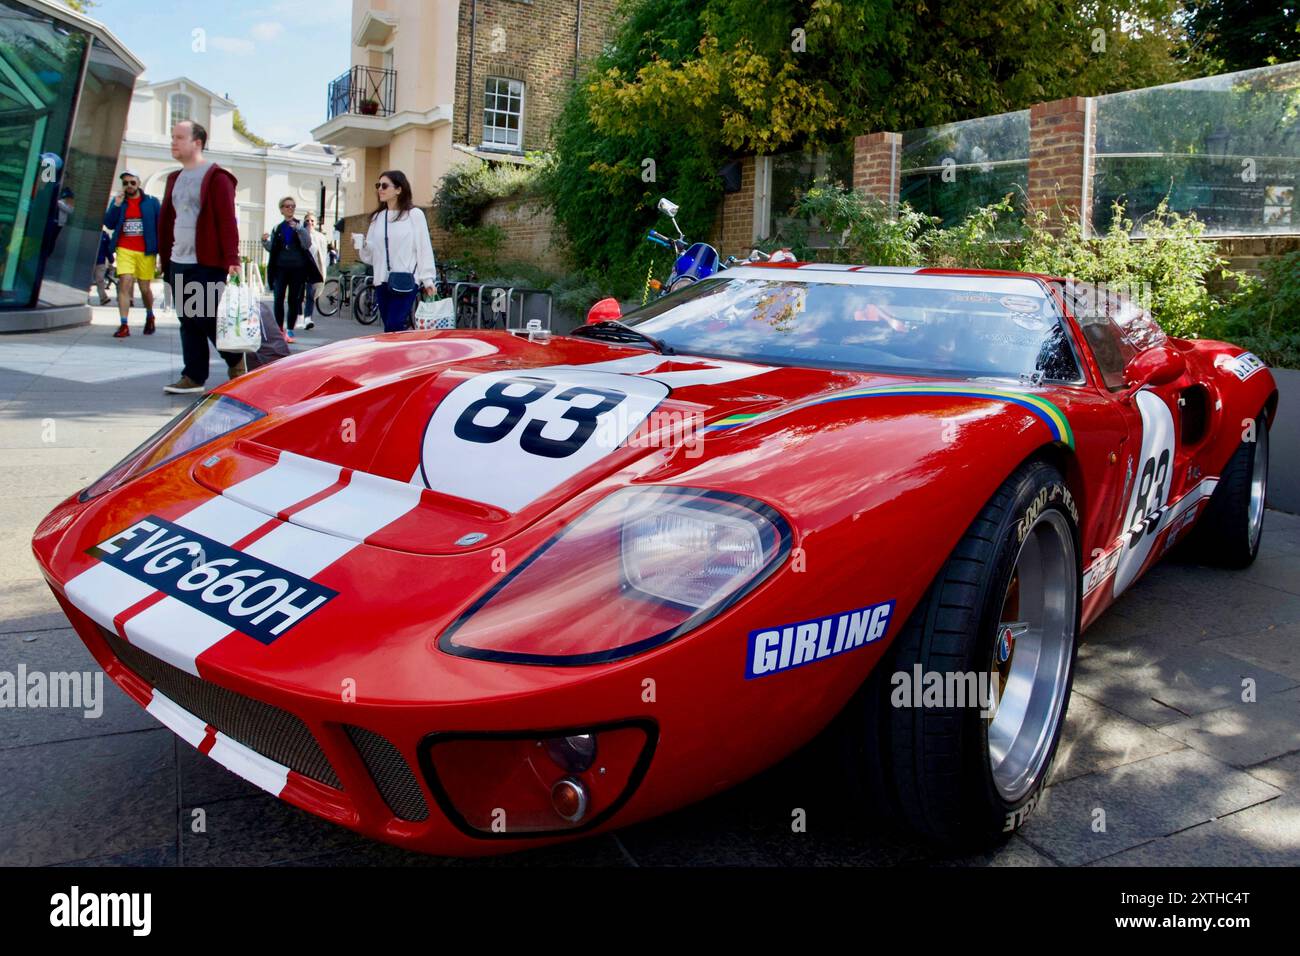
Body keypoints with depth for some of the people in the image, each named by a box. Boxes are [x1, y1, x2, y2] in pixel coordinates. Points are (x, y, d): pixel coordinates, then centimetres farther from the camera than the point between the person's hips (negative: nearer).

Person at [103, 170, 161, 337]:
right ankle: (124, 325, -13)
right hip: (124, 250, 1)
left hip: (145, 252, -1)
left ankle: (149, 316, 35)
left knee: (145, 288, 7)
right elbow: (109, 225, 4)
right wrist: (116, 205, -8)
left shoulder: (151, 202, 4)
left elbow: (159, 226, 3)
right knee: (124, 284, -12)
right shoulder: (117, 200, 10)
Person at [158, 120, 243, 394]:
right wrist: (164, 258, 17)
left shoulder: (216, 177, -6)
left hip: (207, 264, -7)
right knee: (188, 321, 7)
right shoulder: (175, 178, 17)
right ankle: (194, 377, 12)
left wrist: (231, 259, -21)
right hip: (178, 264, 7)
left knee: (208, 318, -6)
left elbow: (227, 220, -14)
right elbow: (166, 220, 20)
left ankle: (236, 362, 15)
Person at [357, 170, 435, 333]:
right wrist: (362, 247, -8)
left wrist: (427, 279, -7)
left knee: (393, 329, -14)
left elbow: (424, 248, -3)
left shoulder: (414, 214, -2)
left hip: (406, 282, -6)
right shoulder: (377, 217, 15)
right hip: (382, 282, 6)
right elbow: (371, 253, 14)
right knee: (389, 329, 8)